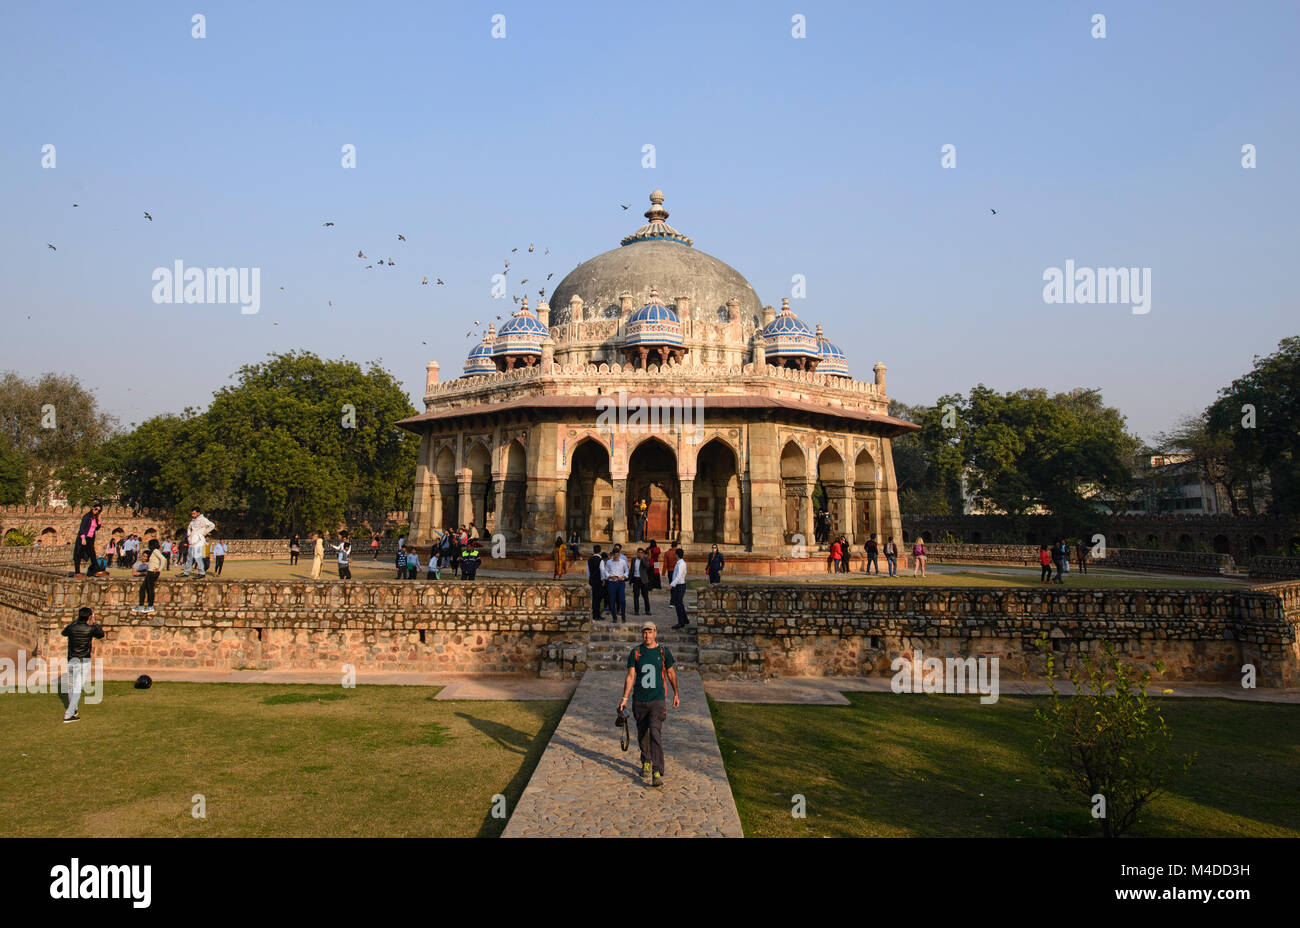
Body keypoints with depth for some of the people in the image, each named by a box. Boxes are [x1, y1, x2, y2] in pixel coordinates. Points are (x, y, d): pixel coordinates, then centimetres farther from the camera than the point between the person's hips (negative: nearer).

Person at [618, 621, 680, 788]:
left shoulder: (663, 651, 0)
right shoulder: (635, 652, 2)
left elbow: (671, 673, 13)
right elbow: (630, 676, 0)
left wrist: (676, 694, 20)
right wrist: (624, 698, -8)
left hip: (658, 700, -2)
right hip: (639, 700, 2)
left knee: (655, 734, -14)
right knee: (642, 735, 12)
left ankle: (657, 772, -15)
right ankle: (646, 763, 35)